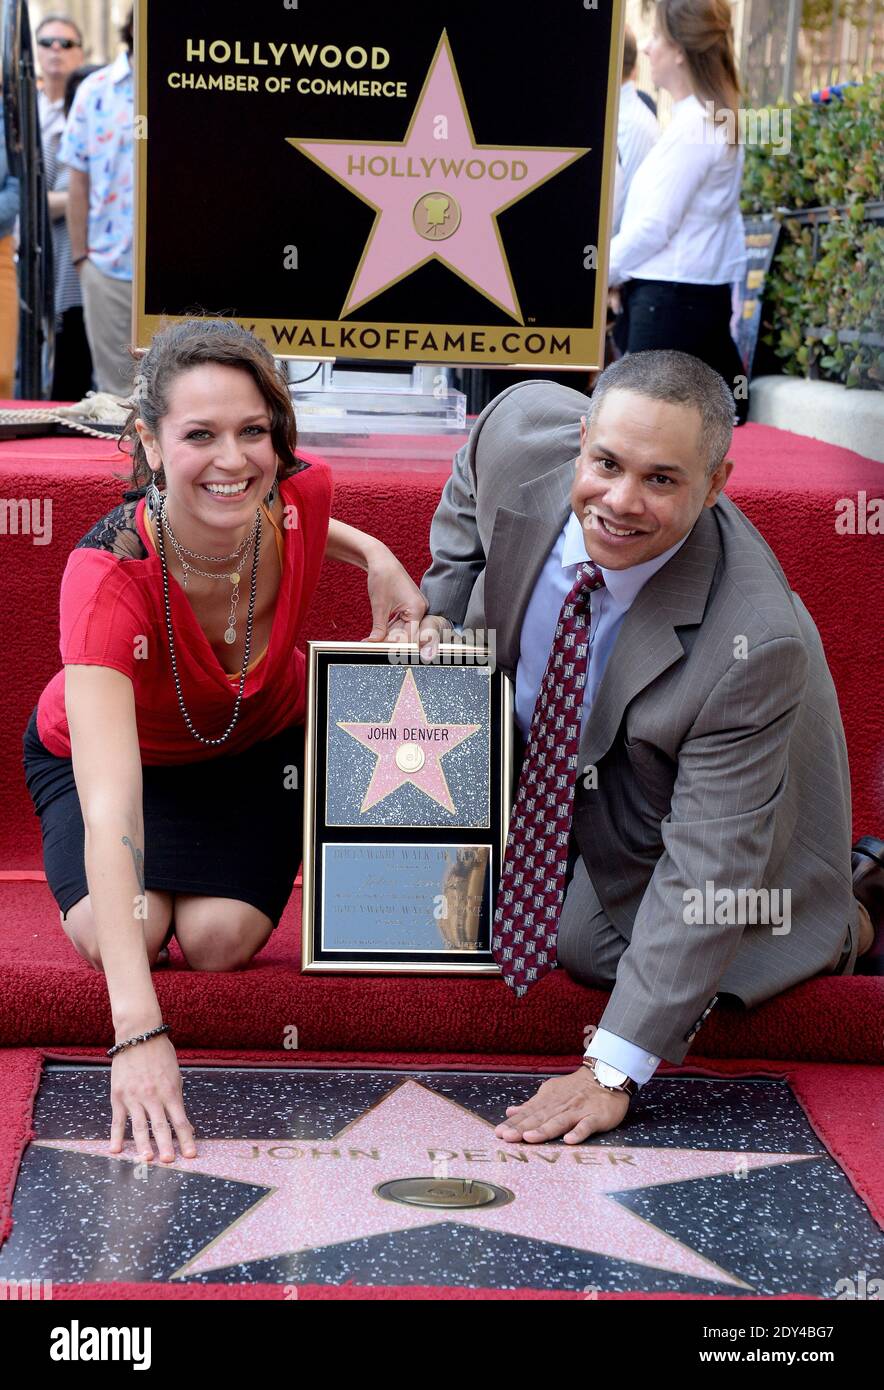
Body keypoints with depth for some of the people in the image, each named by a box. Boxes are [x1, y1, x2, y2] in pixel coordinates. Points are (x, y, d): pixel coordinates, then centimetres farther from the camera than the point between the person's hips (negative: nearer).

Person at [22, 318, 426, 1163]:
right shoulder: (110, 575, -40)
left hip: (257, 746, 2)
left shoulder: (302, 496, -29)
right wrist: (137, 1030, -58)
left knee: (220, 940, -21)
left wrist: (378, 560, -17)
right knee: (120, 934, -27)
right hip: (111, 750, -2)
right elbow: (110, 803, -49)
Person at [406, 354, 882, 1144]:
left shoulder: (757, 644, -42)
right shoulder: (524, 428, -31)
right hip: (549, 767, 5)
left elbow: (707, 865, -38)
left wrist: (614, 1070, -39)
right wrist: (440, 605, -15)